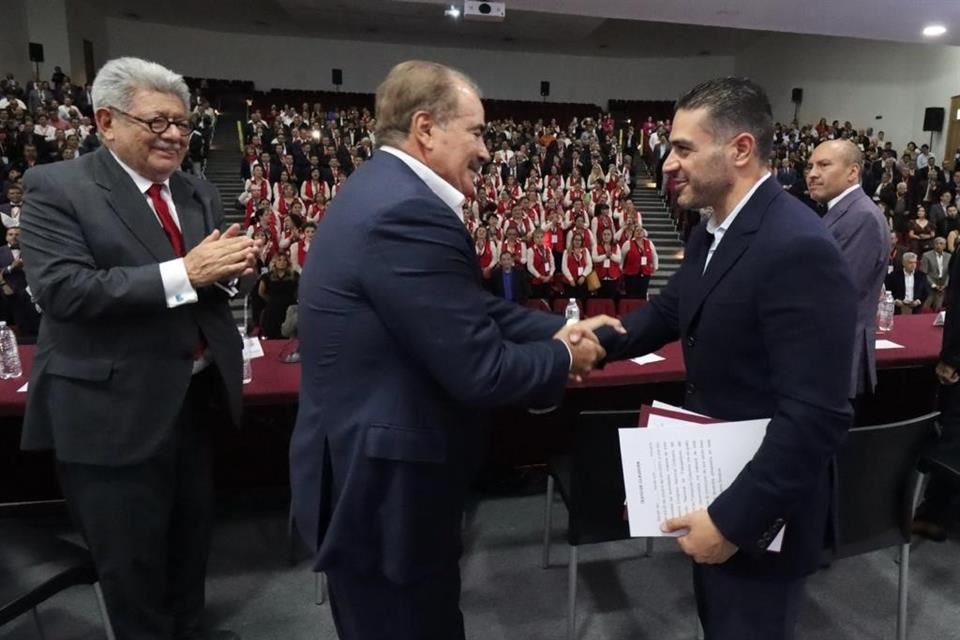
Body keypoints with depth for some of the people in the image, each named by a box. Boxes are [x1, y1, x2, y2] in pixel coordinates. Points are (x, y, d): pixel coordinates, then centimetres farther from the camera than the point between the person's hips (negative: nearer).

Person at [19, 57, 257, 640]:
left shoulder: (200, 193, 8)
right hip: (116, 408, -6)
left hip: (197, 397, 6)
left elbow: (218, 278, 7)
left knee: (193, 545, 23)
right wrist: (183, 273, -29)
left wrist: (237, 264, -17)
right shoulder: (57, 188, -10)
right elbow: (61, 288, -23)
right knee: (134, 565, 13)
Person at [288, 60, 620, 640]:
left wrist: (559, 328, 3)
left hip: (367, 467, 10)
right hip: (383, 485, -10)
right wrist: (563, 357, -7)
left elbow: (472, 308, 11)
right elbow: (479, 371, -26)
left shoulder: (386, 190, 7)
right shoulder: (409, 212, -27)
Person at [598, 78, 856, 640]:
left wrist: (734, 518, -24)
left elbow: (816, 417, -29)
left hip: (756, 513, -8)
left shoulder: (798, 248, -27)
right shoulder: (714, 233, 2)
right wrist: (599, 340, -2)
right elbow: (670, 312, 15)